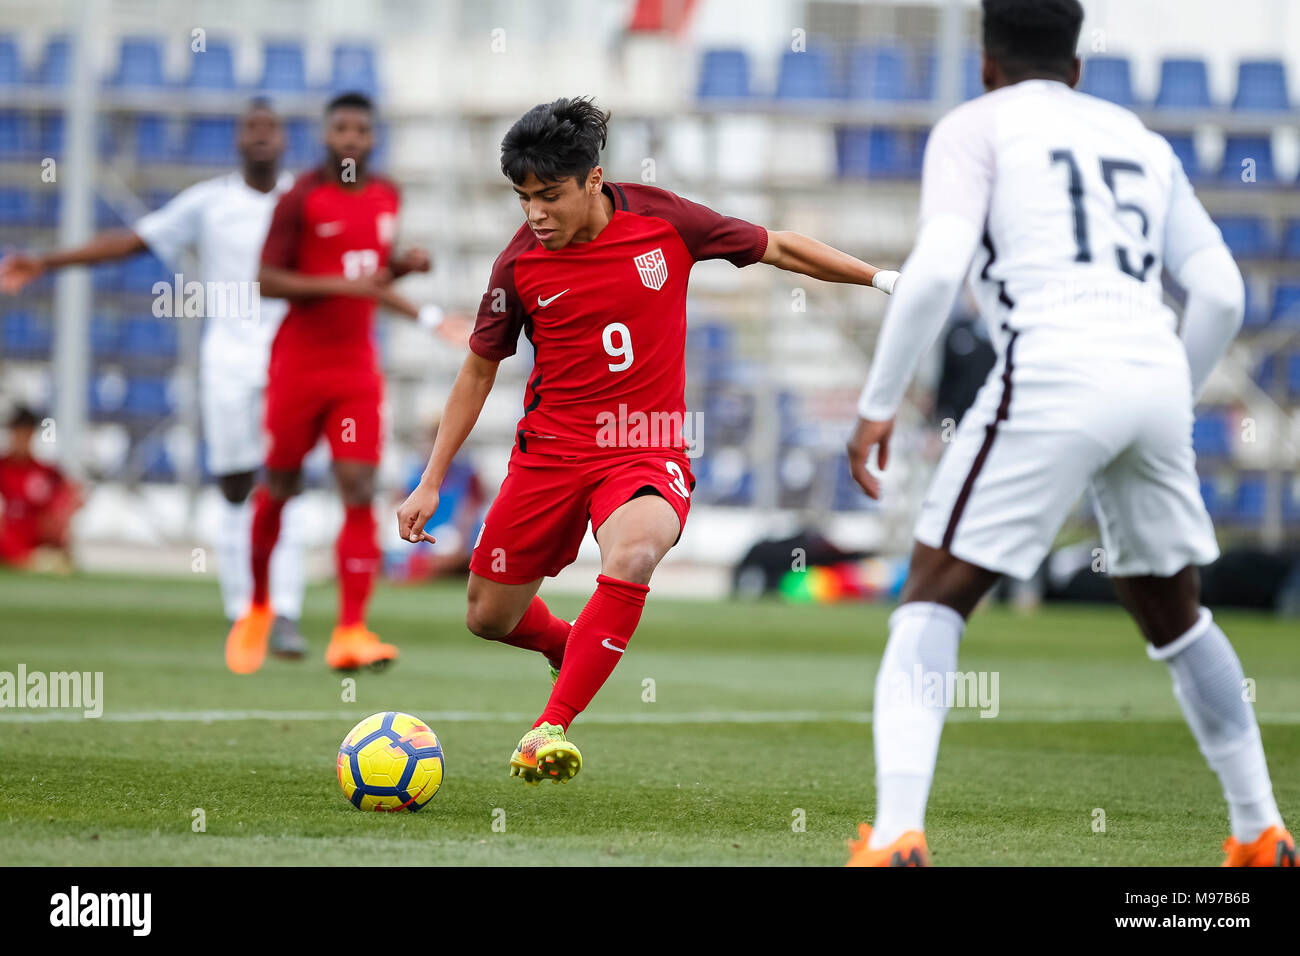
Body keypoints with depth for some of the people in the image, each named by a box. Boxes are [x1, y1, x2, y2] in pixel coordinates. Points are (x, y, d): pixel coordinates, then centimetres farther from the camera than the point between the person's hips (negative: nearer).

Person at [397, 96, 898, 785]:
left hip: (648, 453, -2)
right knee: (489, 619, 8)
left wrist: (884, 278, 5)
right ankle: (569, 645, 44)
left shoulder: (662, 219, -8)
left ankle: (553, 725, -29)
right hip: (552, 450, 2)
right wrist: (430, 483, 6)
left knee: (631, 554, -35)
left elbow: (780, 248, 6)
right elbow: (478, 371, 7)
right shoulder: (521, 263, -6)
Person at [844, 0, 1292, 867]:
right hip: (1154, 371, 5)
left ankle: (897, 835, -16)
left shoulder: (976, 126, 10)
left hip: (1053, 369, -5)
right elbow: (1222, 294, 17)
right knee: (1172, 611, 24)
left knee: (934, 598, 1)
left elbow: (936, 269, -6)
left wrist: (878, 403, -1)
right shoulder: (1140, 140, 26)